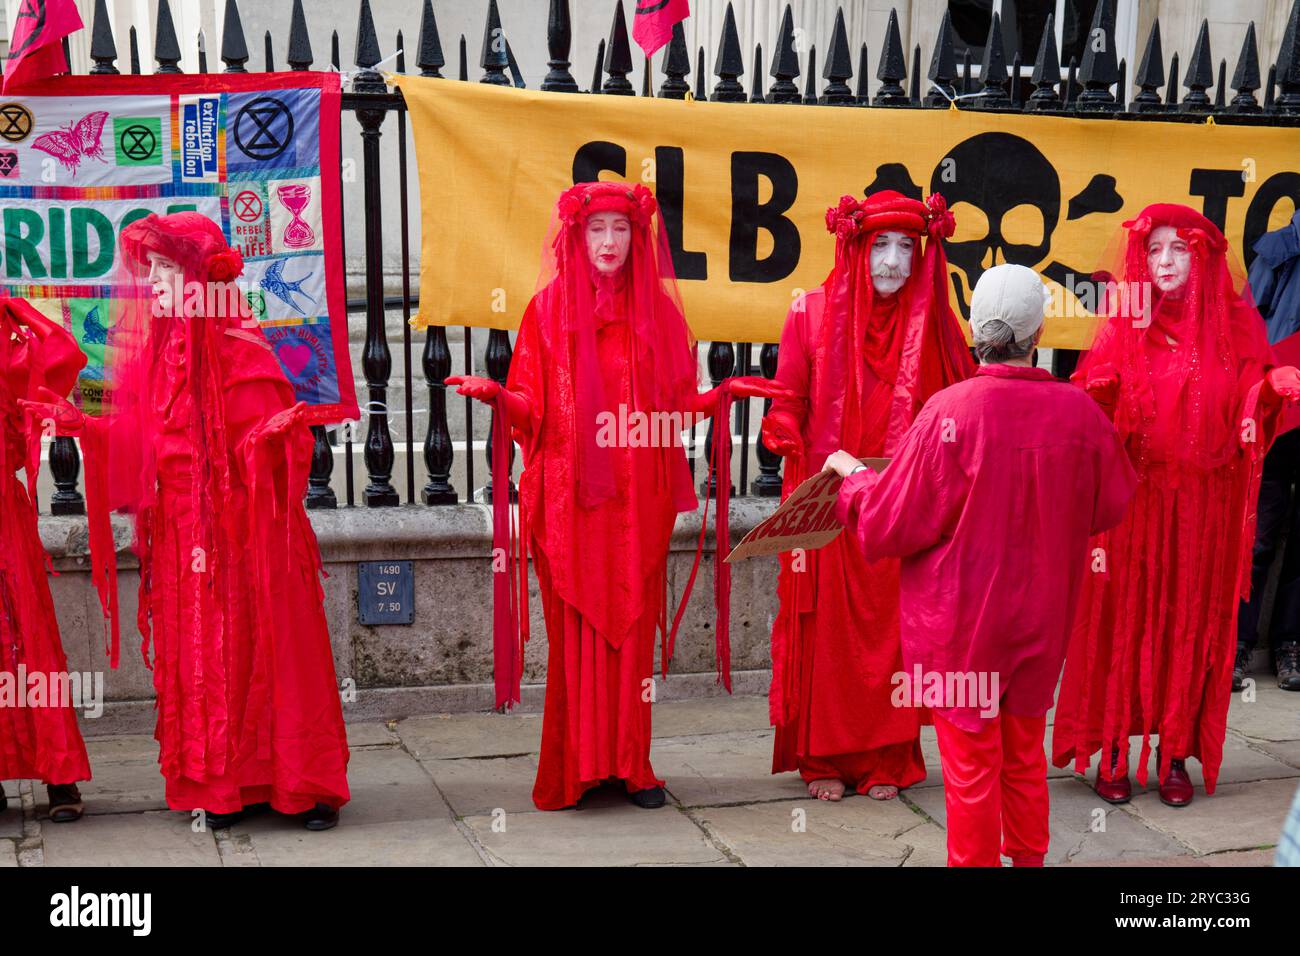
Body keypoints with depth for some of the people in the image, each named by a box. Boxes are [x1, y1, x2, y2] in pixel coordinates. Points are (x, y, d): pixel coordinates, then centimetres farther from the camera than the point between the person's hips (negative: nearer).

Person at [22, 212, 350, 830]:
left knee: (265, 649, -1)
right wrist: (84, 425, 6)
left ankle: (307, 785, 8)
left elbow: (265, 434, -14)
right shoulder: (158, 348, 10)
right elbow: (139, 438, 12)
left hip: (244, 527, -6)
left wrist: (277, 431, -34)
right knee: (200, 655, 8)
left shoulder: (239, 349, -9)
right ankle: (225, 788, 16)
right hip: (182, 530, 6)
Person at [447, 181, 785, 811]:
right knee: (576, 629, -1)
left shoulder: (657, 311, 11)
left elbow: (676, 404, 11)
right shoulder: (549, 309, 5)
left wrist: (723, 393, -5)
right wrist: (496, 394, -17)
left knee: (632, 627, 3)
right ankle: (575, 767, 6)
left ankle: (631, 764, 11)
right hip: (571, 497, -2)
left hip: (638, 498, 2)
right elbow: (532, 408, 1)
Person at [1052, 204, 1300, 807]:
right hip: (1132, 501, 0)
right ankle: (1116, 751, 11)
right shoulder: (1127, 322, 3)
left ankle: (1175, 753, 15)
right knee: (1124, 616, 2)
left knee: (1189, 619, 5)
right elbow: (1093, 405, -1)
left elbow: (1245, 415, 2)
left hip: (1202, 504, 1)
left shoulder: (1233, 324, 3)